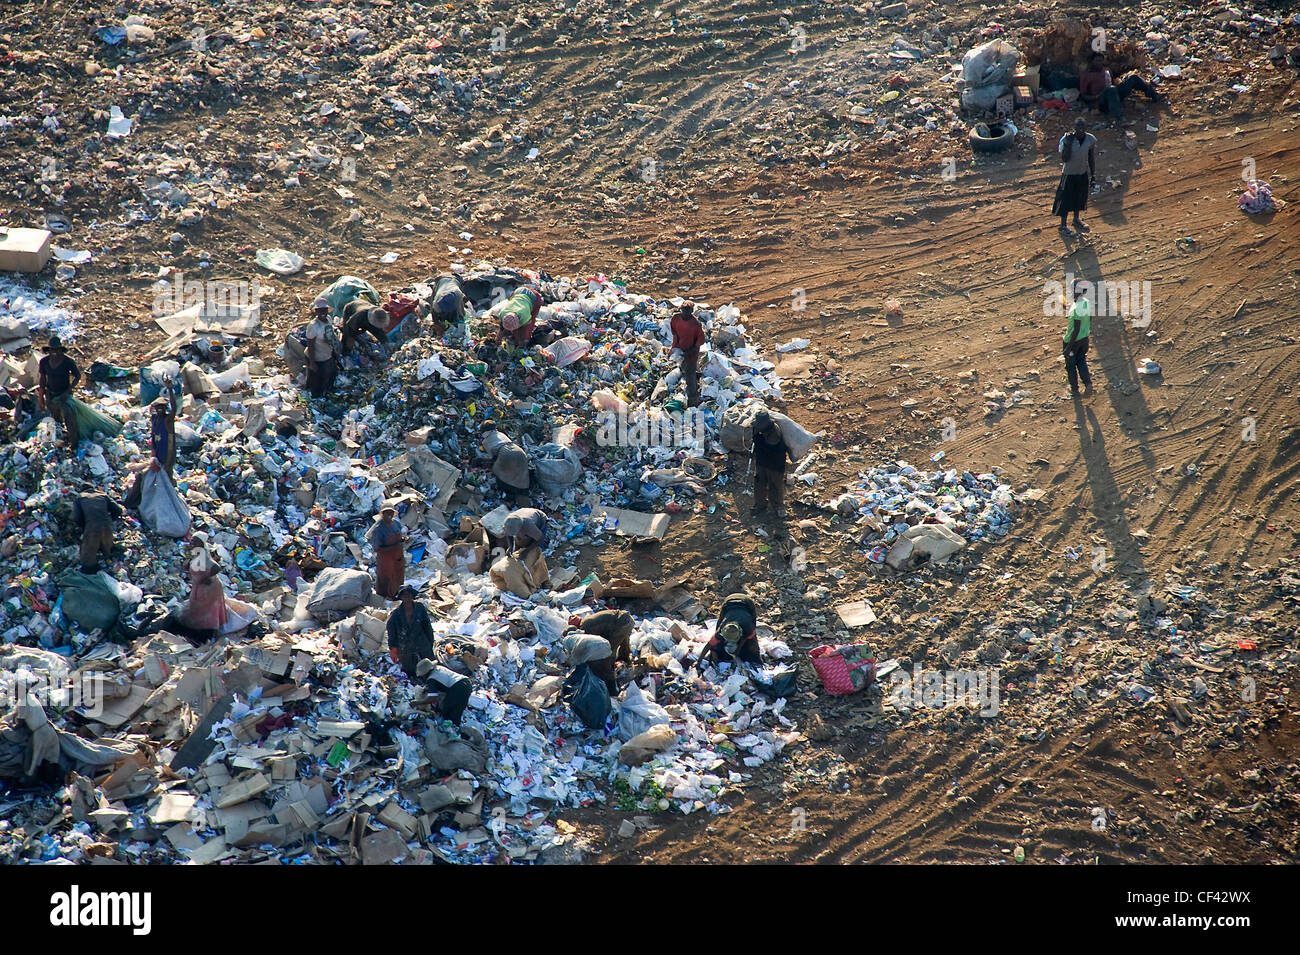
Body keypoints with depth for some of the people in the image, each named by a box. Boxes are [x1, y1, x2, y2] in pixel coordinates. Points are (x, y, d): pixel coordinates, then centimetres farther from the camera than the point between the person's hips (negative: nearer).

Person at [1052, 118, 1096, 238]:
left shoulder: (1091, 140, -10)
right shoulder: (1067, 139, -22)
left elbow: (1091, 159, 2)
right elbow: (1064, 159, -23)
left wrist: (1093, 175, 6)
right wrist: (1068, 145, -36)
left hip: (1083, 174, 4)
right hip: (1069, 174, -4)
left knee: (1080, 198, 21)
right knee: (1065, 199, 7)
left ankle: (1076, 220, 45)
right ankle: (1063, 226, 24)